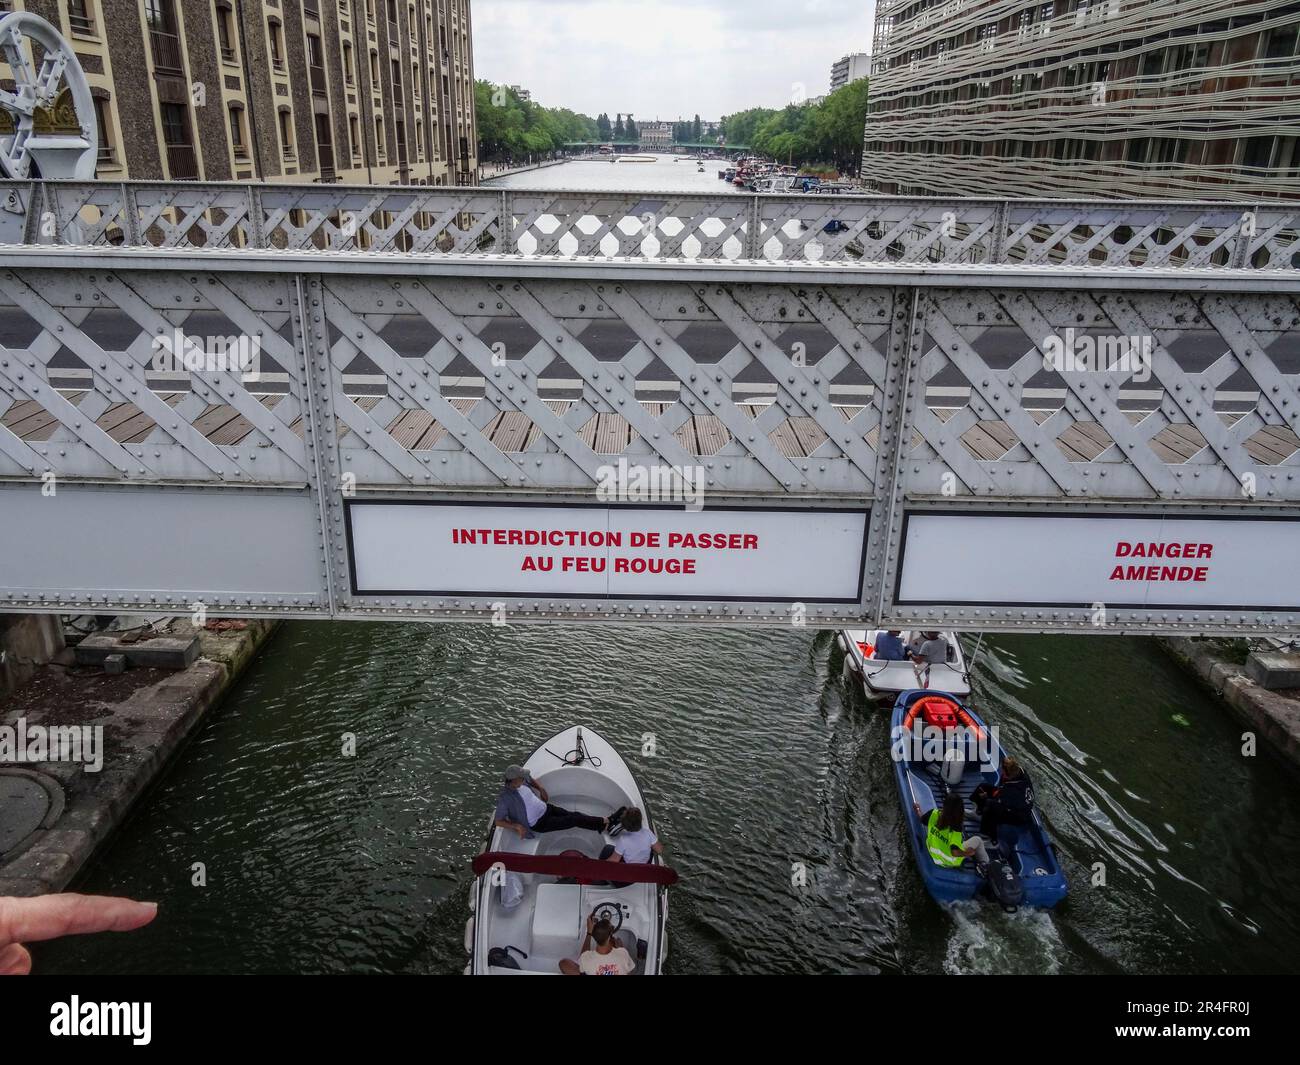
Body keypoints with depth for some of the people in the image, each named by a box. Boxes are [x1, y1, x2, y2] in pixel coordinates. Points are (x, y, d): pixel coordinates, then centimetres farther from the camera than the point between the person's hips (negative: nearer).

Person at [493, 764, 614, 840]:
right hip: (539, 824, -6)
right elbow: (497, 821, -23)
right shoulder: (505, 799, -28)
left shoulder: (521, 781, -9)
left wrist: (541, 789, 5)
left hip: (546, 808, 6)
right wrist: (516, 826, -30)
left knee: (574, 815, -6)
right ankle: (603, 823, 0)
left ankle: (604, 823, 0)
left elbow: (530, 779, 17)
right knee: (573, 821, -11)